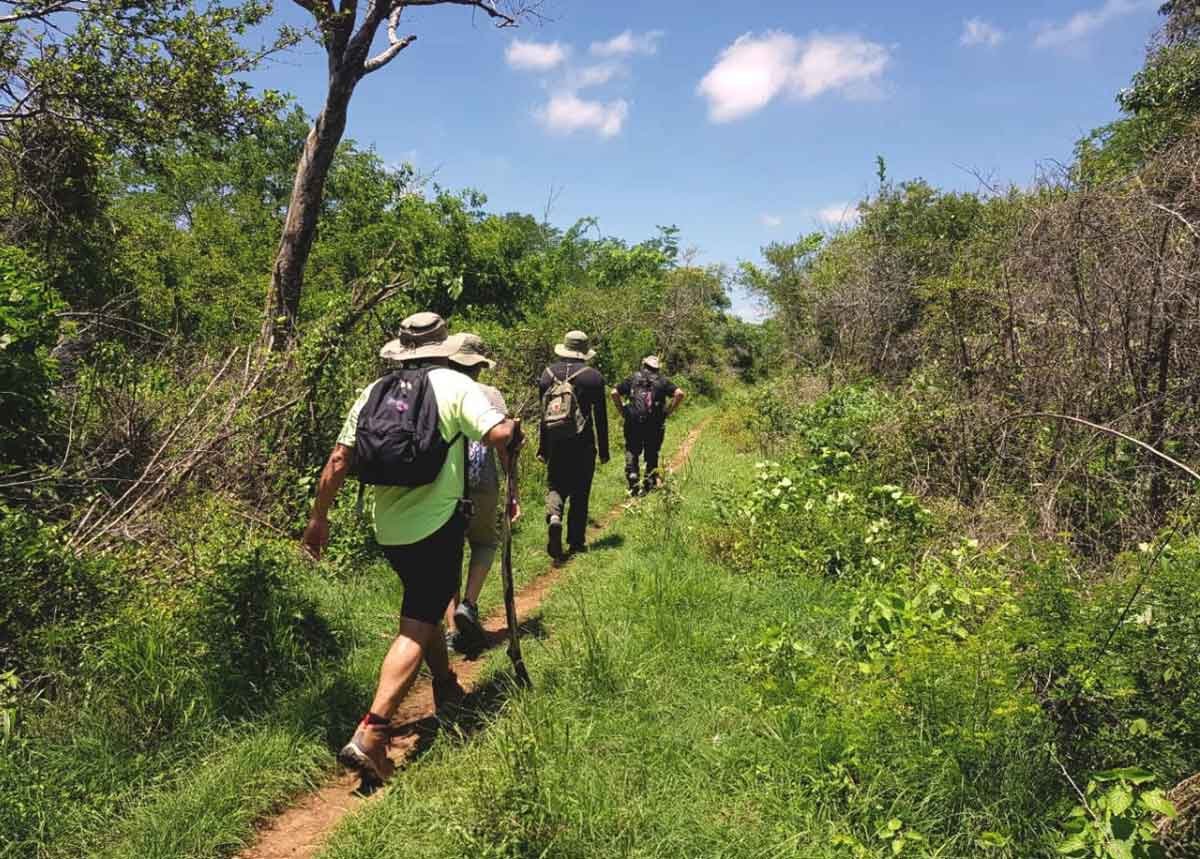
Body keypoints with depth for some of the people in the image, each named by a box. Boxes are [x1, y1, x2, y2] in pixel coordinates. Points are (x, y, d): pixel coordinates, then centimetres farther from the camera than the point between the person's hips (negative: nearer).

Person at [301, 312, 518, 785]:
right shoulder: (455, 385, -8)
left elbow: (339, 460, 5)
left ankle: (446, 688, 44)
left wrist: (319, 517, 15)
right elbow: (501, 434, -21)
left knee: (424, 607, 26)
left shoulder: (374, 392, 6)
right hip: (438, 523, -5)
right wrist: (512, 427, 4)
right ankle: (370, 734, -13)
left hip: (389, 528, 6)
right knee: (417, 627, -3)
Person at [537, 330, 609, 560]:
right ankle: (576, 541, 13)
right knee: (580, 492, 8)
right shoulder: (594, 376, -5)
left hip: (555, 444, 2)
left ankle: (554, 516, -18)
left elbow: (543, 412, 7)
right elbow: (600, 417, -3)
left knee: (555, 485, 12)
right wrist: (603, 450, 5)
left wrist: (542, 448, 13)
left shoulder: (548, 373, 3)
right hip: (583, 444, -2)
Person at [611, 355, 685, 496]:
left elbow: (614, 393, 1)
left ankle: (633, 484, -2)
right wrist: (669, 411, 1)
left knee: (632, 453, 9)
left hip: (633, 422, 0)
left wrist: (622, 410, 7)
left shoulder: (633, 378, 9)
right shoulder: (662, 381, 8)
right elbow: (679, 393, -6)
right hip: (655, 425, 0)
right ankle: (649, 484, 15)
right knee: (652, 455, 12)